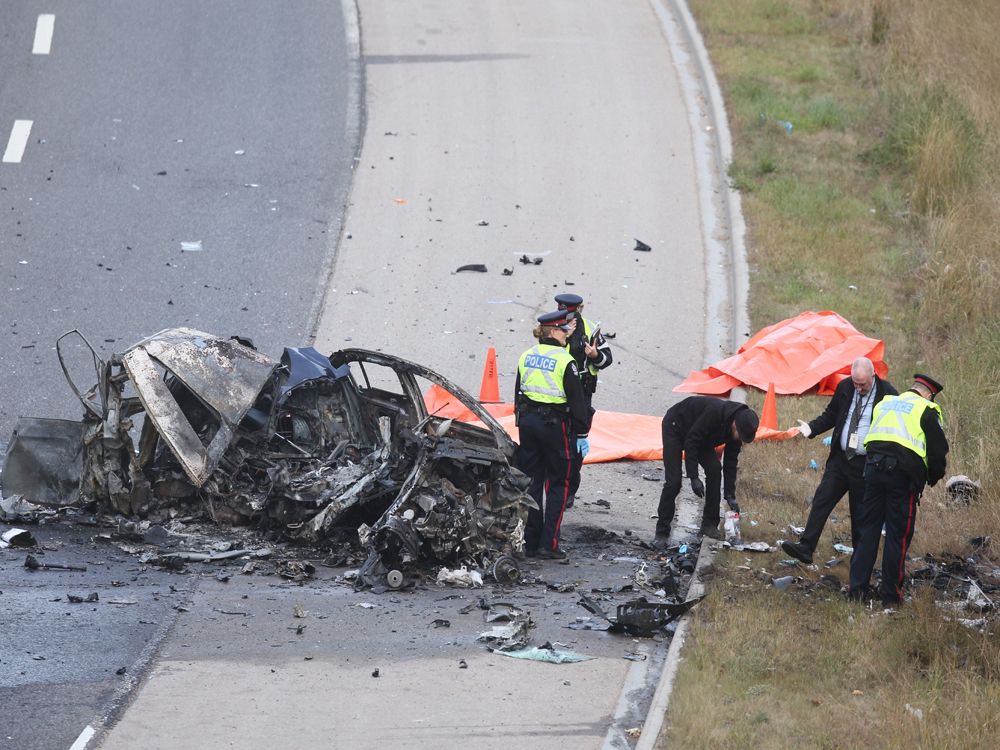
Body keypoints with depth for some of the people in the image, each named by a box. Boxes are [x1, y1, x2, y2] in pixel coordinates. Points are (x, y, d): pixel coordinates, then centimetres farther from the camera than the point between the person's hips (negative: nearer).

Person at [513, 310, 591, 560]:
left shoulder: (526, 357, 6)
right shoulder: (565, 361, -13)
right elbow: (576, 400, -11)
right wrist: (581, 434, -5)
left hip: (528, 421, 6)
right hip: (554, 424, -6)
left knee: (531, 481, 11)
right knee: (558, 484, 3)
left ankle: (530, 542, 13)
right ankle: (549, 544, -3)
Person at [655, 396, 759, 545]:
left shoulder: (736, 431, -15)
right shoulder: (714, 412, -39)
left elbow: (731, 462, -5)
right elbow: (691, 442, -33)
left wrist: (730, 495, -9)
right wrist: (694, 477, -33)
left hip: (700, 436, 7)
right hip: (675, 426, -7)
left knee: (714, 469, -11)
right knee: (673, 481, -14)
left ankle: (709, 525, 0)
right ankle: (661, 533, -5)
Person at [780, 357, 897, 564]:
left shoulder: (888, 394, -10)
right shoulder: (845, 387, 3)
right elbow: (831, 415, 16)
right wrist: (811, 428, -2)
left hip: (866, 464, -4)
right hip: (840, 459, 4)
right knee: (822, 500, -5)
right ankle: (805, 547, -8)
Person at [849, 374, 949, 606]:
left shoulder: (884, 404, 20)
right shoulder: (927, 411, 3)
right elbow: (939, 452, 1)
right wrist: (933, 478, 18)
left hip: (874, 467, 4)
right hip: (903, 473, -4)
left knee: (868, 528, 11)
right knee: (898, 534, 3)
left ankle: (857, 587, 8)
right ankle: (890, 593, 5)